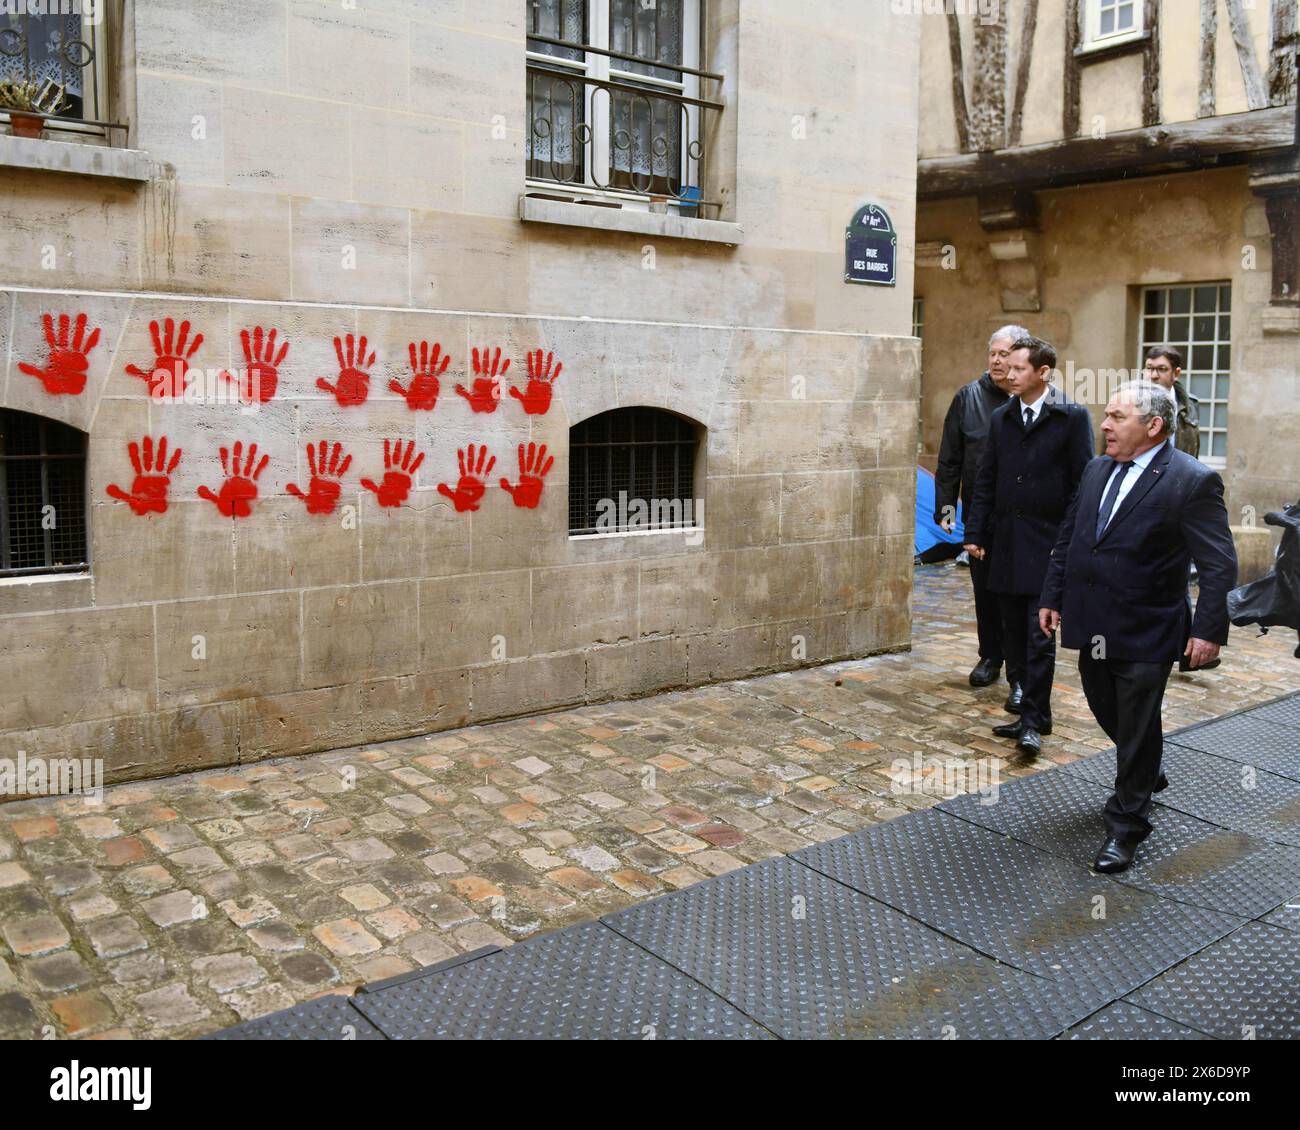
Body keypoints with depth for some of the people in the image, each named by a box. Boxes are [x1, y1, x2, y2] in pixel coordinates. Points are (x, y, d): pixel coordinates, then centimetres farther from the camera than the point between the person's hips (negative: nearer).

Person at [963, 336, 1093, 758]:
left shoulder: (1073, 417, -3)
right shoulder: (1001, 418, 11)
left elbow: (1082, 482, -5)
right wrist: (975, 534, 7)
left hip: (1048, 544, -5)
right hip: (1006, 544, 6)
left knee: (1040, 637, -6)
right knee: (1015, 635, 11)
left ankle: (1034, 722, 0)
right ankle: (1030, 714, 22)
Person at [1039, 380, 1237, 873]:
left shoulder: (1193, 481, -13)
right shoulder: (1097, 470, 7)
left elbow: (1219, 564, -14)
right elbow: (1067, 540, 13)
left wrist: (1208, 629, -19)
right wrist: (1052, 597, 11)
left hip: (1146, 633, -6)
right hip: (1094, 626, 7)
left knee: (1137, 729, 4)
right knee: (1107, 711, 20)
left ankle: (1125, 828, 18)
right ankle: (1146, 775, 48)